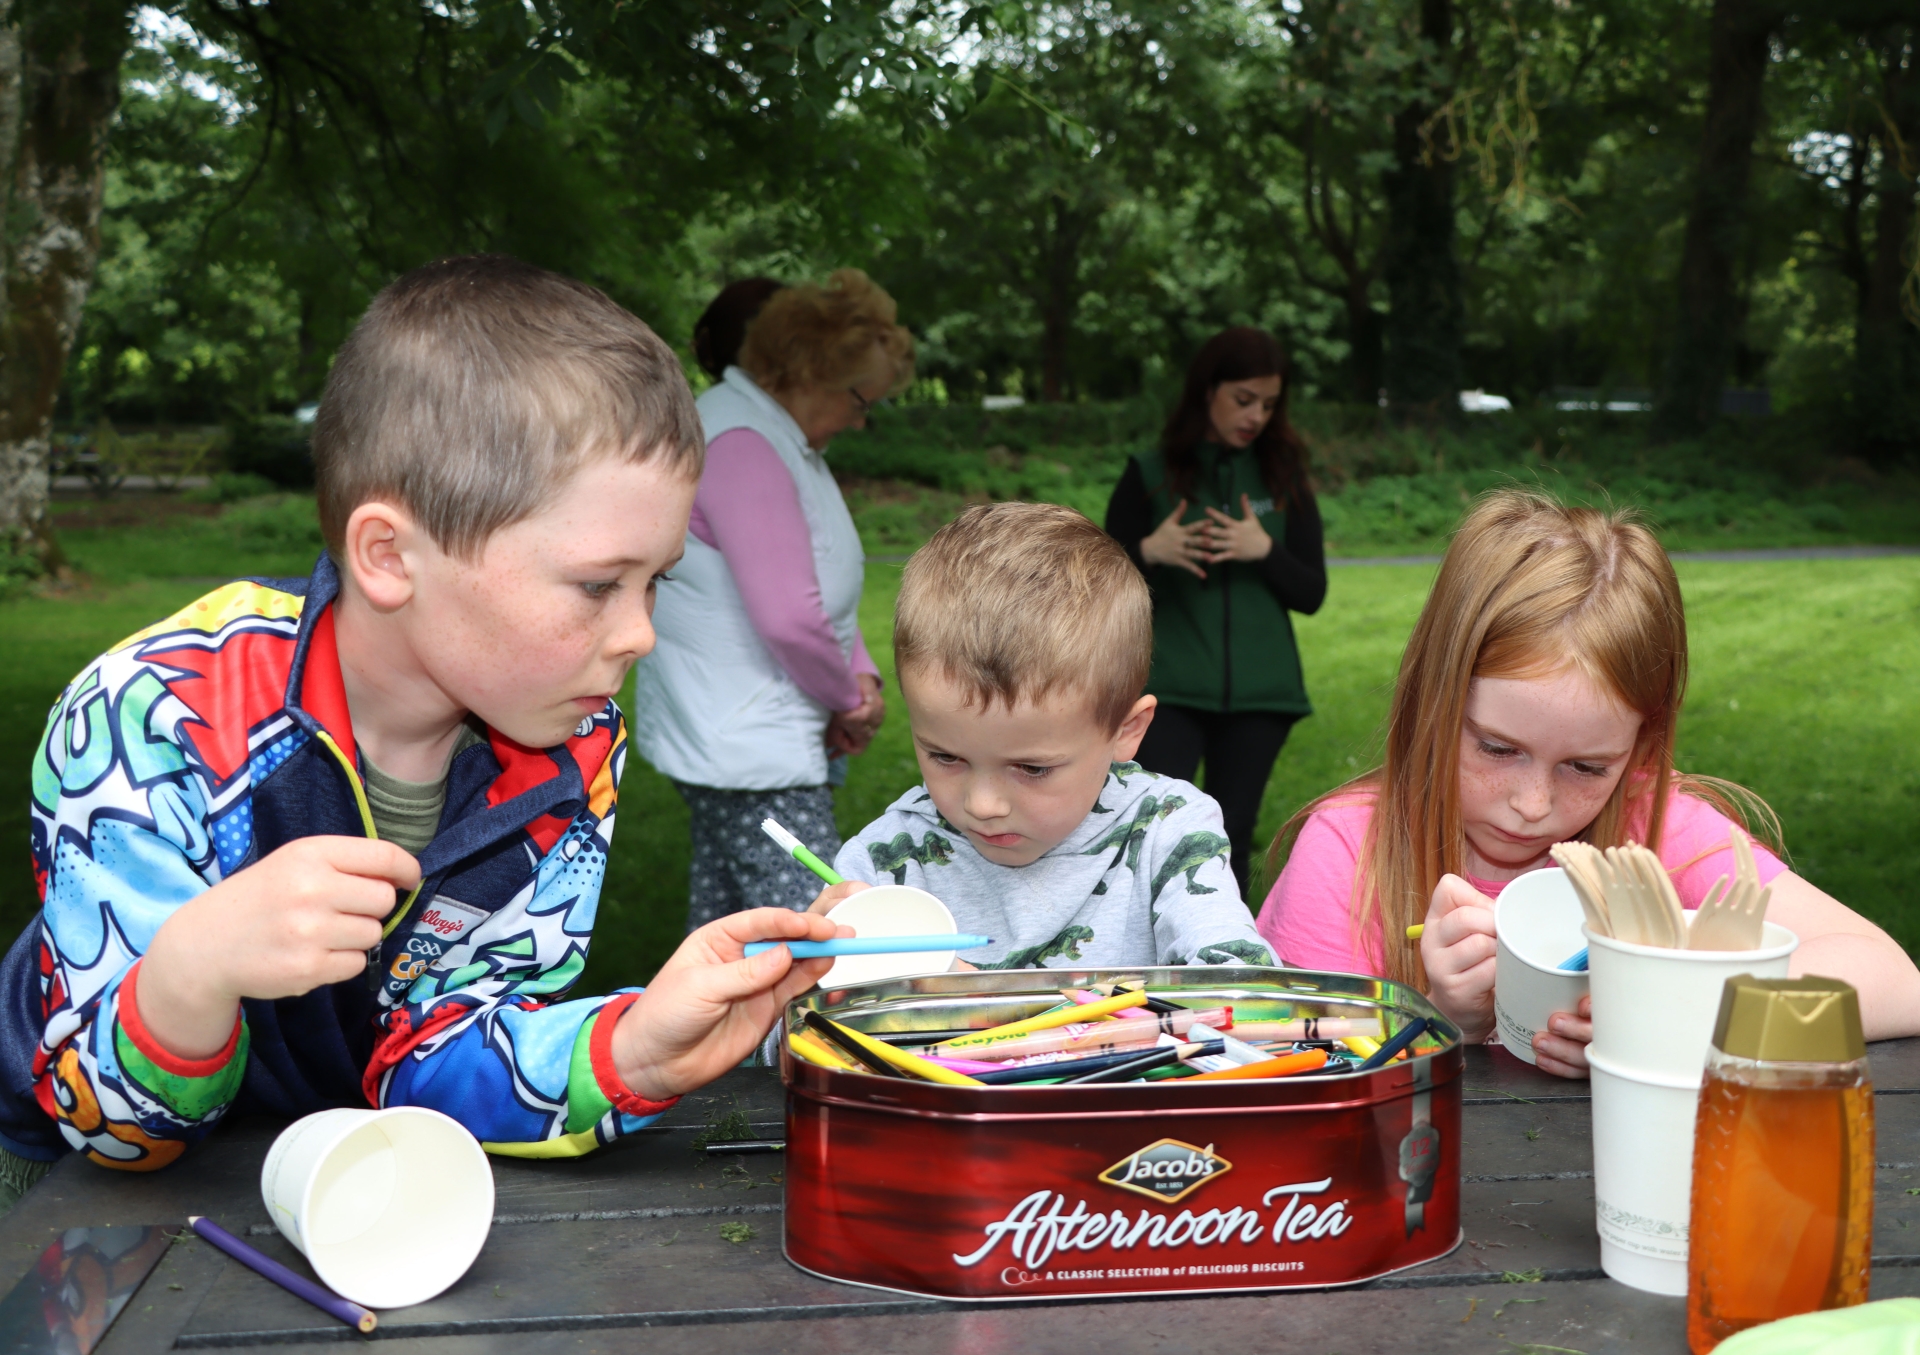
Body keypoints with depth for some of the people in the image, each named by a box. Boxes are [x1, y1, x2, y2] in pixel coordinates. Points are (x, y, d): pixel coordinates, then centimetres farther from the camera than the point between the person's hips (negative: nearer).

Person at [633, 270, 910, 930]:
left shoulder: (784, 440, 16)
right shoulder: (742, 446, -19)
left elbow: (825, 588, 22)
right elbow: (787, 617, -26)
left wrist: (860, 676, 4)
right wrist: (848, 699, -9)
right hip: (748, 749, -11)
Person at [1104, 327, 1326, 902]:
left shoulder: (1283, 478, 9)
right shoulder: (1150, 476, 2)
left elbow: (1312, 594, 6)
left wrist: (1265, 550, -13)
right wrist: (1148, 552, -18)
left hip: (1259, 695, 2)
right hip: (1170, 690, -2)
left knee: (1231, 842, 6)